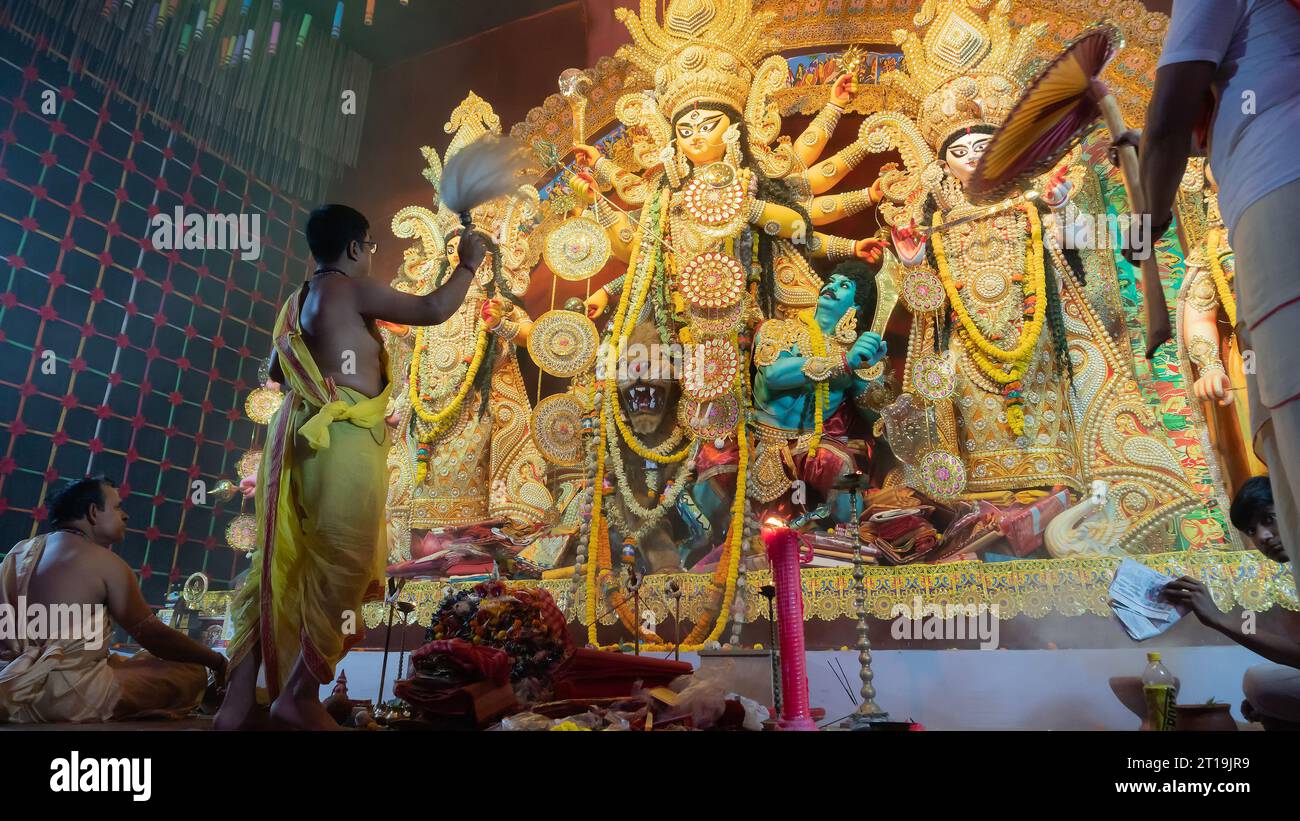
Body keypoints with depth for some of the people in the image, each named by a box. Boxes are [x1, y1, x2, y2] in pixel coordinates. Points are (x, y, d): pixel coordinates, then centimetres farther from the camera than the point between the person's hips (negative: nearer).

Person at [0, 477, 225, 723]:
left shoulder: (20, 550, 12)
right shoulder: (105, 562, -9)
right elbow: (152, 635, -8)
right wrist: (216, 661, 1)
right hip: (66, 695, -9)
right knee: (192, 673, -2)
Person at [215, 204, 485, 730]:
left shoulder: (299, 301, 20)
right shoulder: (353, 290, -4)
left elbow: (277, 371, 30)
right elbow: (434, 311, -4)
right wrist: (468, 264, 11)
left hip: (301, 433, 8)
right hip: (343, 439, -8)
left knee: (280, 563, 7)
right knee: (343, 565, -1)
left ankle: (239, 701, 10)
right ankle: (301, 695, 3)